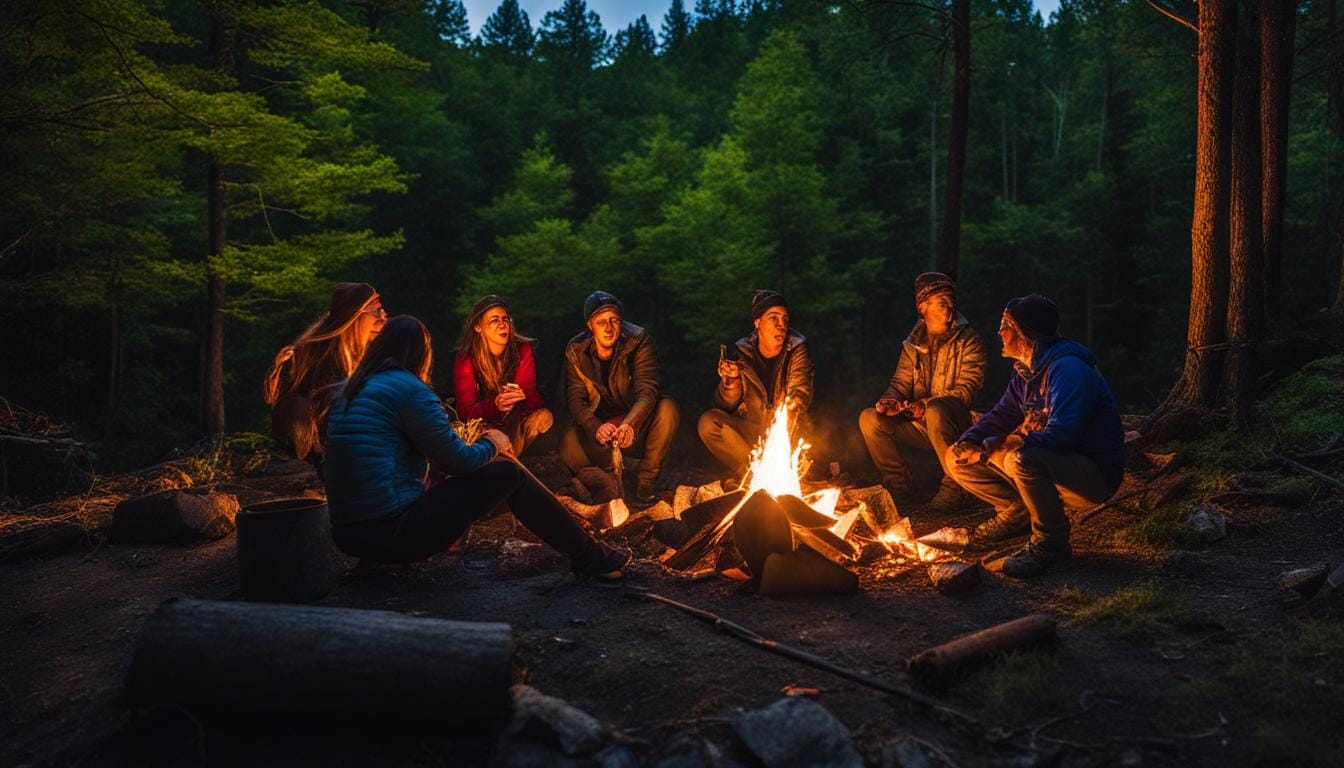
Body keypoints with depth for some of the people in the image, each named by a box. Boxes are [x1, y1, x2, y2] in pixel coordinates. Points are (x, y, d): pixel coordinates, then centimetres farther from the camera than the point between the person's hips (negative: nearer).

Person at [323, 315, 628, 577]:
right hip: (395, 533, -9)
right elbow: (459, 462, -10)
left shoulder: (348, 391, 13)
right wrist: (492, 443, 11)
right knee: (506, 470, 1)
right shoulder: (410, 390, -12)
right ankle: (587, 556, 11)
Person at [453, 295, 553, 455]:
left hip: (517, 421, 2)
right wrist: (495, 404, -42)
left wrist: (520, 397, -41)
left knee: (543, 416, -27)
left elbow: (532, 396, -14)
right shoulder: (466, 360, -14)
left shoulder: (522, 350, -10)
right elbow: (465, 411, -21)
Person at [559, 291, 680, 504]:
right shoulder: (576, 351, -10)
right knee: (569, 446, -31)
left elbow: (648, 390, -27)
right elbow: (575, 399, -15)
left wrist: (630, 424, -48)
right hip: (599, 423, 1)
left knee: (667, 409, -32)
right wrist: (596, 428, -37)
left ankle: (647, 480, -15)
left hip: (636, 423, 0)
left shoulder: (638, 341, -17)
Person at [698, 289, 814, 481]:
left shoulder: (797, 350, -7)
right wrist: (731, 381, -25)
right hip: (750, 432, 1)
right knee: (708, 422, -23)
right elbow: (727, 407, -3)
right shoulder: (742, 351, -3)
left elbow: (799, 397, -16)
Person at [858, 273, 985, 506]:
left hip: (952, 424, -5)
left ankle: (958, 485, -19)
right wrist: (890, 400, -13)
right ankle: (902, 486, -4)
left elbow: (966, 390, -12)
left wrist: (929, 404, -26)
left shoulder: (968, 341, -3)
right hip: (918, 427, 5)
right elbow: (900, 383, 11)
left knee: (936, 412, -38)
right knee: (869, 418, -15)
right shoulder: (912, 344, 11)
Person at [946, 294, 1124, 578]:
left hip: (1096, 473, -8)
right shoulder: (1025, 372, 7)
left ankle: (1051, 544, -20)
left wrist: (991, 447, -27)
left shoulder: (1067, 368, -22)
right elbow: (1002, 415, 14)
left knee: (1021, 459, -40)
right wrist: (969, 442, -9)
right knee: (960, 460, 1)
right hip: (1052, 465, 9)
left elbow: (1061, 435, -33)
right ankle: (1017, 512, 13)